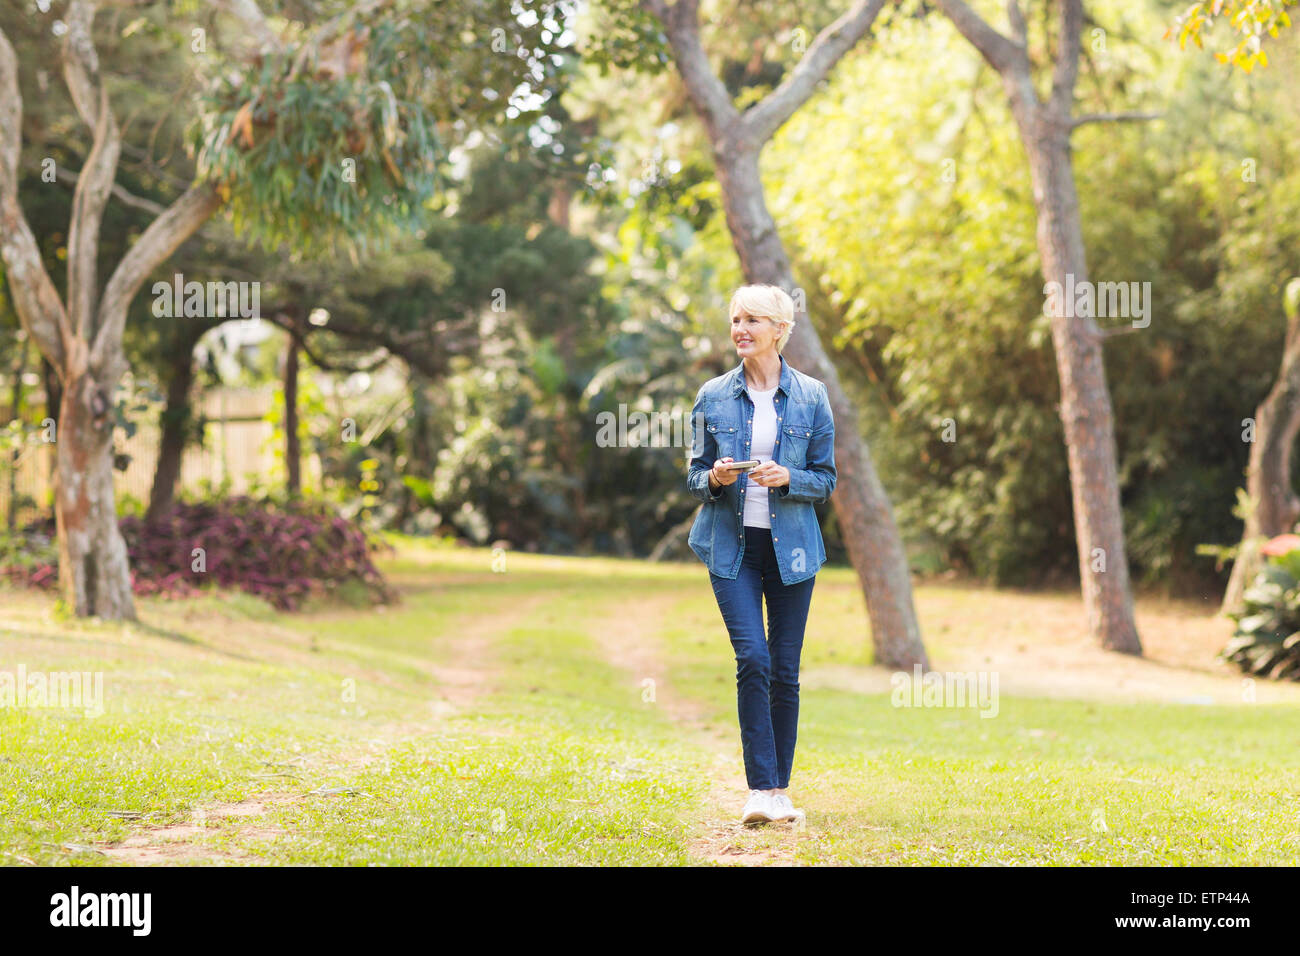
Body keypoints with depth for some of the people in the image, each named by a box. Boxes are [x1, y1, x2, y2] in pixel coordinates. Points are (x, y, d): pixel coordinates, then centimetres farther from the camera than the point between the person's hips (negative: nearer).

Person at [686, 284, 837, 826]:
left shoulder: (810, 396, 2)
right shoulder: (714, 397, 4)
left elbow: (826, 479, 4)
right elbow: (695, 475, 9)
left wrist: (787, 478, -15)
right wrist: (715, 479, -14)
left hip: (790, 546, 1)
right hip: (733, 544, 0)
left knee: (785, 670, 3)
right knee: (753, 660, -14)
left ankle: (779, 789, 15)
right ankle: (762, 790, -12)